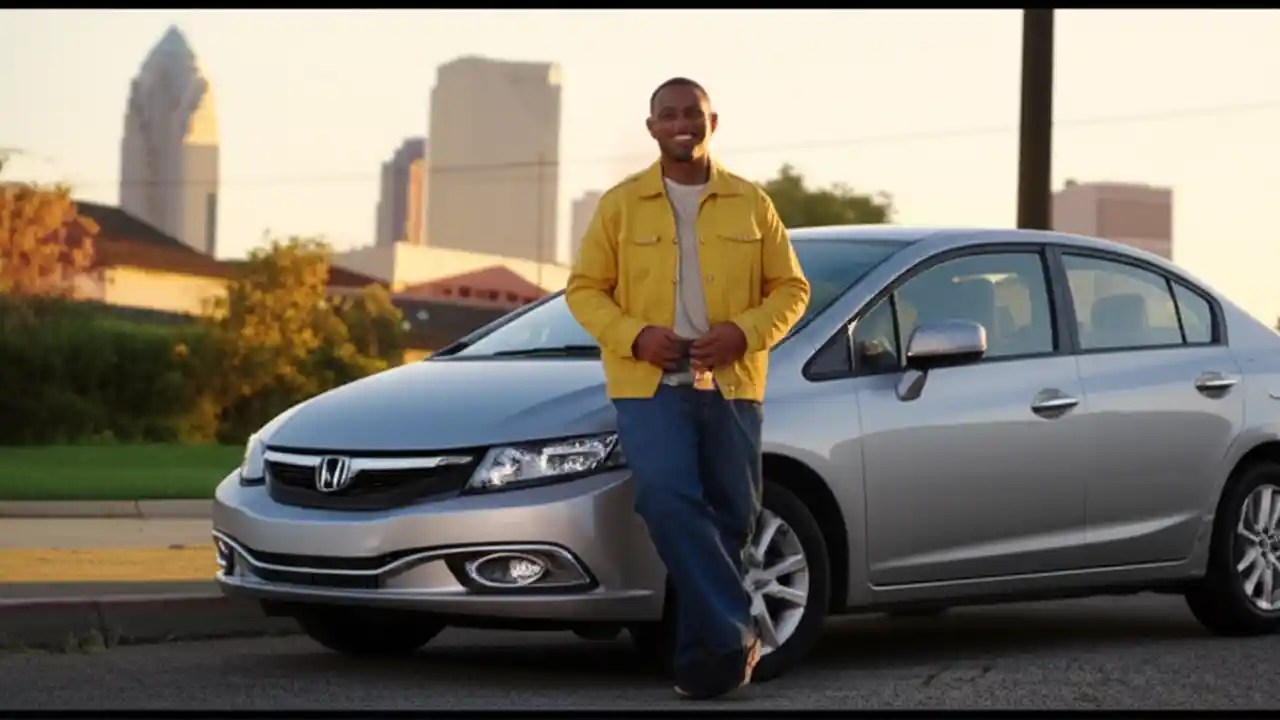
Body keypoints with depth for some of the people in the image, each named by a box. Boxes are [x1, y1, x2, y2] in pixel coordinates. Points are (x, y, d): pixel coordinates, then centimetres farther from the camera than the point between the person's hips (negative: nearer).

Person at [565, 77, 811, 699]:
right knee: (670, 503, -21)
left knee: (729, 519, 4)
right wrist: (636, 336, -11)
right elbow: (584, 288, 7)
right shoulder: (621, 205, 7)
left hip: (732, 386, 2)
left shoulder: (750, 203, 8)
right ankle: (732, 634, -19)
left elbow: (790, 288, 9)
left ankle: (700, 654, 16)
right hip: (648, 386, -2)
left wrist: (744, 332, -10)